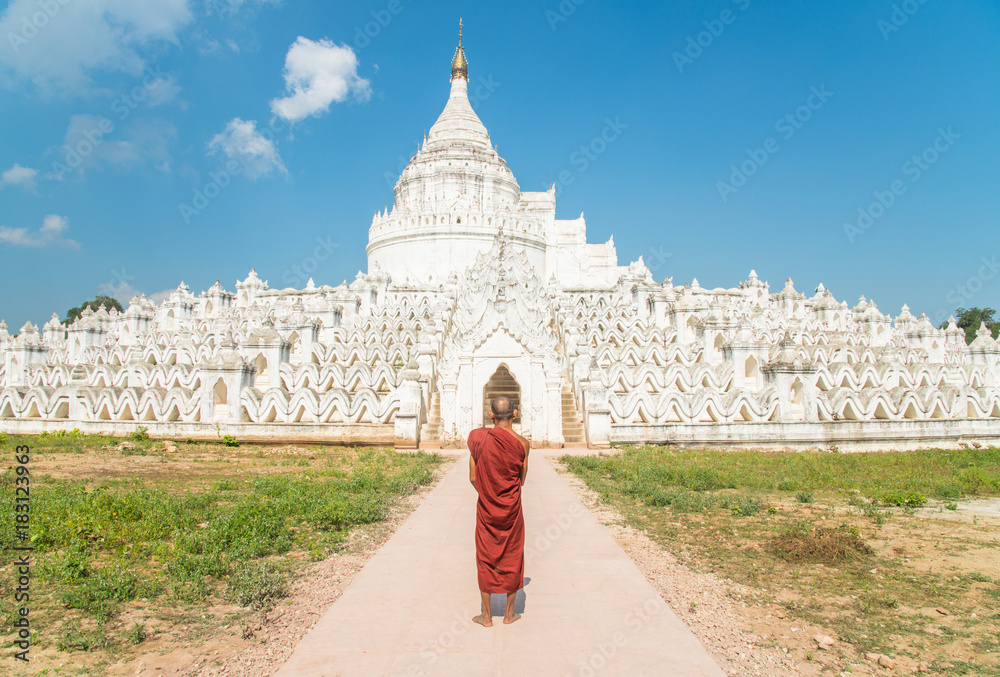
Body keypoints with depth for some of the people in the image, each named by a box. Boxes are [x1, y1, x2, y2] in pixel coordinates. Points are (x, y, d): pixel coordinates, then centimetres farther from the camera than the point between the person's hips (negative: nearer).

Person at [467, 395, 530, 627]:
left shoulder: (479, 438, -9)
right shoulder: (521, 443, -10)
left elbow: (473, 477, -4)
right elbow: (521, 480, -1)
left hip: (486, 509, 0)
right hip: (512, 509, 0)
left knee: (486, 559, 12)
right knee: (512, 557, 14)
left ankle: (486, 615, 21)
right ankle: (509, 613, 25)